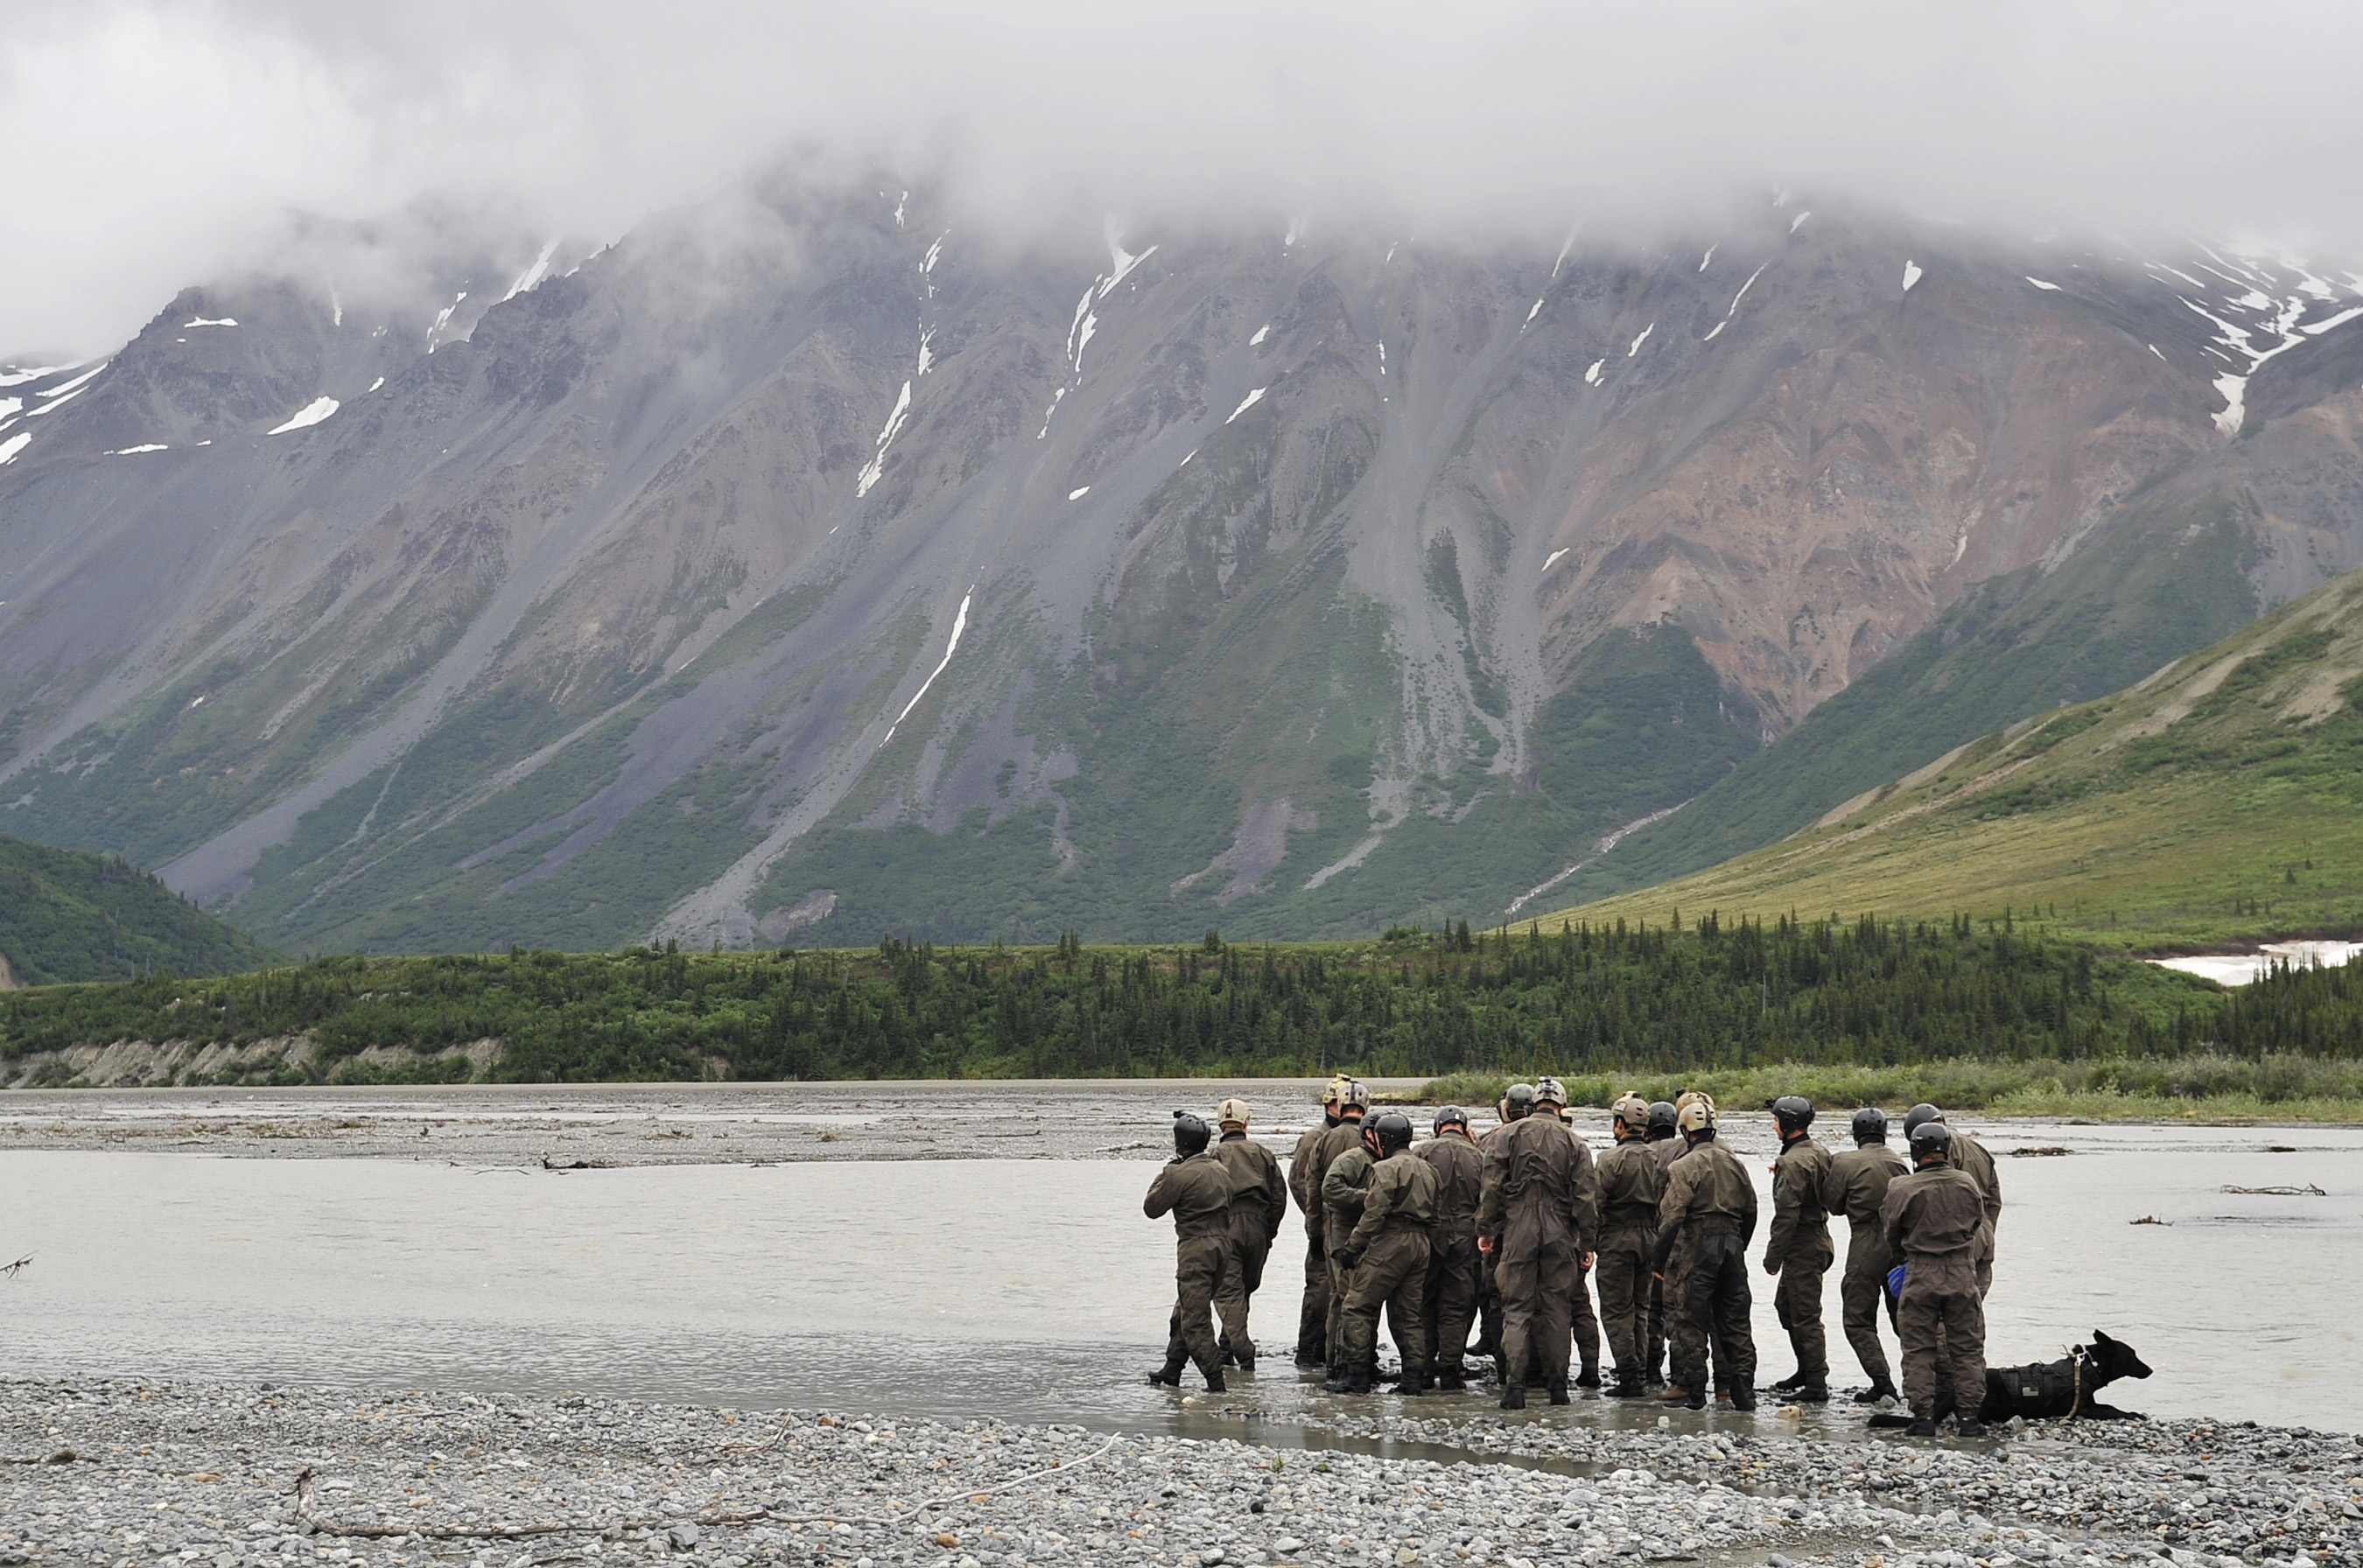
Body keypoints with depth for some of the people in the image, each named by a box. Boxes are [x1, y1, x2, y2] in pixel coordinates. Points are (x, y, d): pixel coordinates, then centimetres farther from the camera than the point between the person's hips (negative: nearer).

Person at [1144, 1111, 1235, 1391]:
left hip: (1195, 1249, -9)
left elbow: (1152, 1208, -5)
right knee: (1184, 1311, 20)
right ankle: (1172, 1370, 28)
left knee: (1195, 1318, -6)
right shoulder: (1221, 1170, 10)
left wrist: (1164, 1174, 5)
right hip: (1222, 1245, 9)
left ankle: (1215, 1378, -12)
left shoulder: (1179, 1174, -15)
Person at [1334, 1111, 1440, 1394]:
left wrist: (1353, 1245, -10)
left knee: (1358, 1308, -3)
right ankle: (1415, 1376, 6)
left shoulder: (1385, 1169, -9)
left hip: (1389, 1243, -8)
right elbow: (1432, 1212, 18)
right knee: (1408, 1314, 13)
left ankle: (1359, 1374, -8)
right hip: (1420, 1244, 8)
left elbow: (1374, 1213, -15)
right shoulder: (1427, 1169, 18)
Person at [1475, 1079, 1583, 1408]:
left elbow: (1492, 1188, -6)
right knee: (1555, 1307, 10)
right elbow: (1581, 1193, 4)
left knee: (1516, 1308, 0)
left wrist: (1485, 1229, 1)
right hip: (1558, 1234, 2)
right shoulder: (1567, 1139, 6)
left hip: (1517, 1234, -2)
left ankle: (1514, 1384, -12)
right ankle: (1558, 1384, 11)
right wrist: (1585, 1238, 9)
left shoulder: (1504, 1137, -1)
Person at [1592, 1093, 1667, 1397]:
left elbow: (1597, 1203, -14)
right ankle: (1642, 1375, 14)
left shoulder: (1612, 1159, -12)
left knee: (1616, 1310, -1)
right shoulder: (1657, 1160, 6)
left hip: (1617, 1239, -6)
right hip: (1648, 1239, 6)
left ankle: (1629, 1376, -7)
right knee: (1640, 1309, 14)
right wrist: (1655, 1240, 17)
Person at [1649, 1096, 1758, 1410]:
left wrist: (1657, 1258, -9)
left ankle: (1692, 1392, 2)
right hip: (1732, 1244, 6)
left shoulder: (1685, 1166, -10)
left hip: (1696, 1247, -6)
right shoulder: (1734, 1163, 9)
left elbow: (1672, 1217, -16)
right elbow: (1750, 1211, 16)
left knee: (1691, 1321, 1)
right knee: (1735, 1321, 10)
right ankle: (1743, 1393, 9)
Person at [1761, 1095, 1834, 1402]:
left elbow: (1787, 1214, -23)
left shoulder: (1793, 1163, -20)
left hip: (1802, 1248, -10)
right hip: (1818, 1238, 10)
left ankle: (1817, 1386, -2)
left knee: (1805, 1315, -5)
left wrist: (1773, 1256, -18)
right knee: (1785, 1305, 21)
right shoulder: (1820, 1154, 10)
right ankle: (1806, 1370, 30)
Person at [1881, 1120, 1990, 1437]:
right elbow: (1977, 1225, 11)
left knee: (1918, 1350, 7)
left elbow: (1892, 1234, 2)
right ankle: (1968, 1416, 10)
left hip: (1920, 1277, -2)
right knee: (1967, 1348, 11)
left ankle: (1923, 1416, 5)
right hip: (1963, 1274, 2)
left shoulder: (1902, 1189, -11)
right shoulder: (1967, 1185, -3)